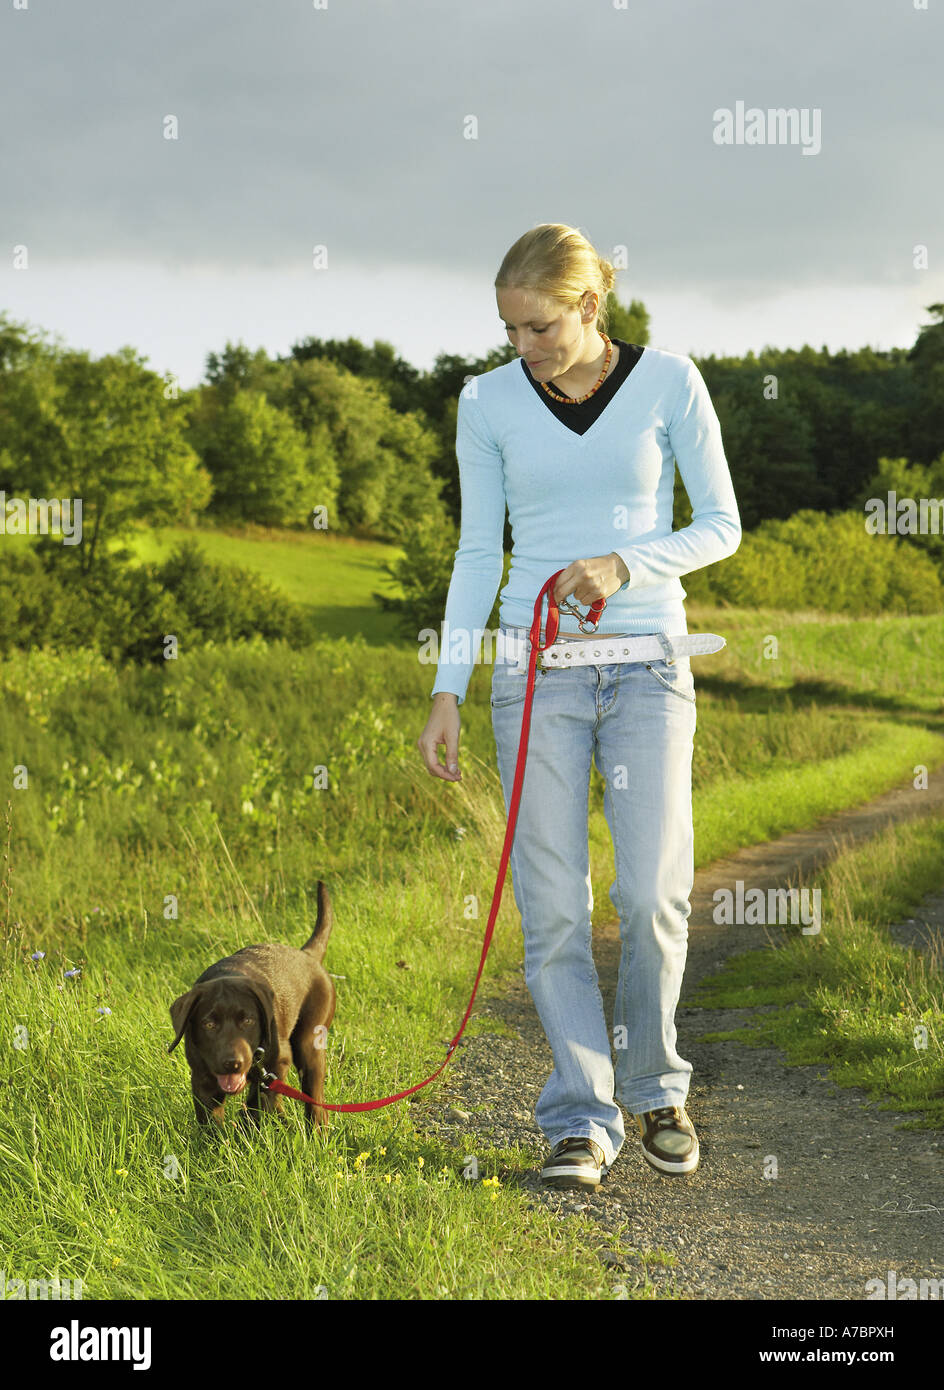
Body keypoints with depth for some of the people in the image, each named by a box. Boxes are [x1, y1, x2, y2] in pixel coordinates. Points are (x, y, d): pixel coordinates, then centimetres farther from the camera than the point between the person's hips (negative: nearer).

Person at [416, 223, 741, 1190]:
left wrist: (624, 564, -15)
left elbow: (721, 527, 2)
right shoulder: (488, 403, 3)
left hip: (647, 667, -1)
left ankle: (653, 1089, 16)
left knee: (652, 894, -8)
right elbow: (478, 552, 6)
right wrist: (446, 692, 0)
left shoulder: (668, 383, -2)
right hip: (536, 670, 1)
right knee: (552, 904, -4)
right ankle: (580, 1121, 5)